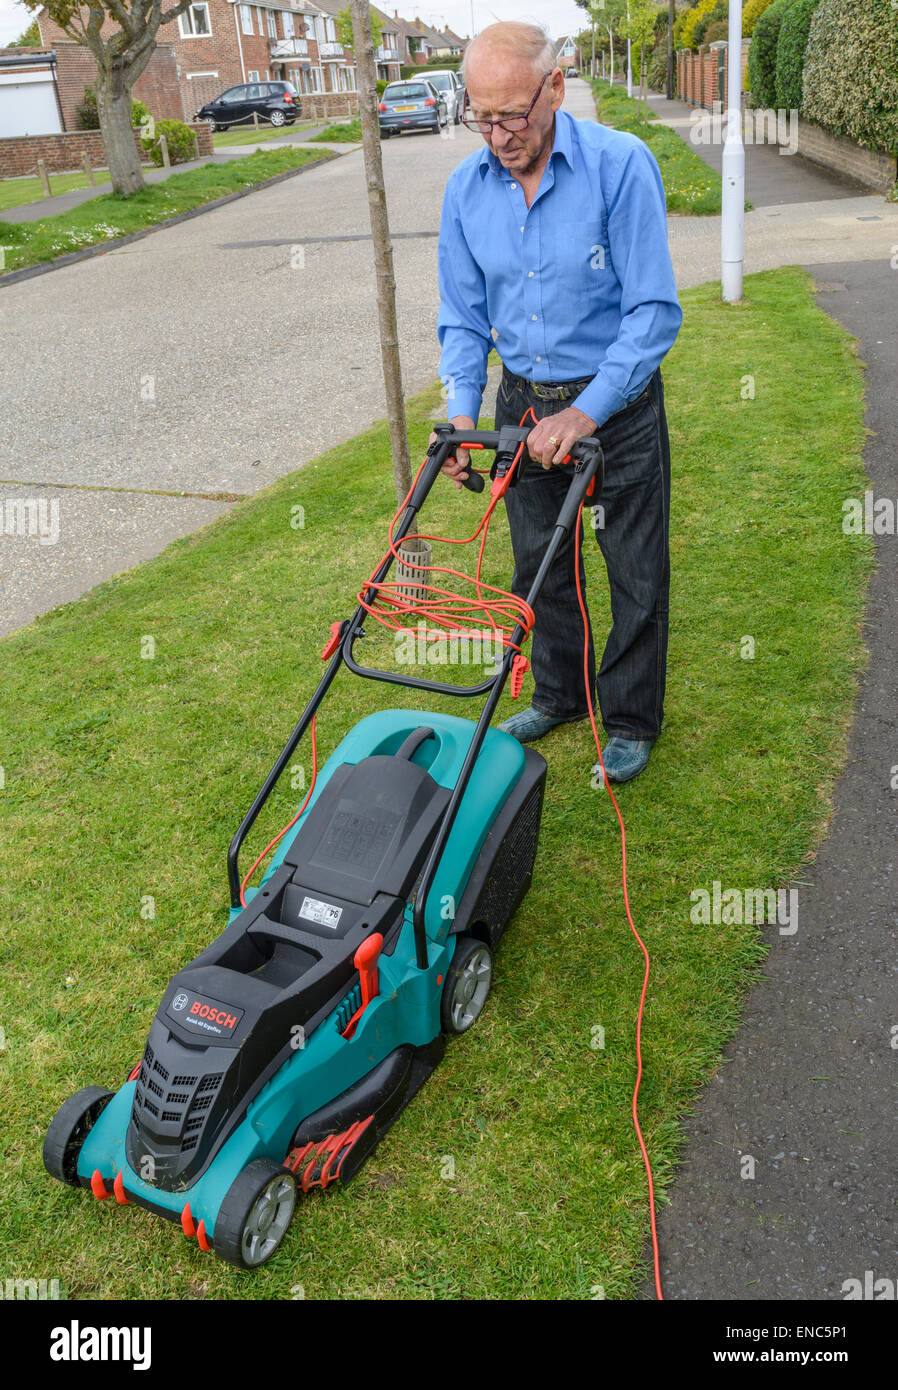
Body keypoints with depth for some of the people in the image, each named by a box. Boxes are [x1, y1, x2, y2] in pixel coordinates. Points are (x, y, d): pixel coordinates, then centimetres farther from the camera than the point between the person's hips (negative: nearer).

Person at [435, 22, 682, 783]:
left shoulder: (621, 165, -18)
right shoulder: (466, 187, -4)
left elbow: (653, 311, -20)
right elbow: (463, 316, 4)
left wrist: (585, 414, -25)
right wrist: (462, 413, -10)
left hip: (617, 401, -4)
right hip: (524, 402, 5)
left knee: (636, 572, 5)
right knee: (538, 562, 15)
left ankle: (631, 718, 24)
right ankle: (559, 692, 37)